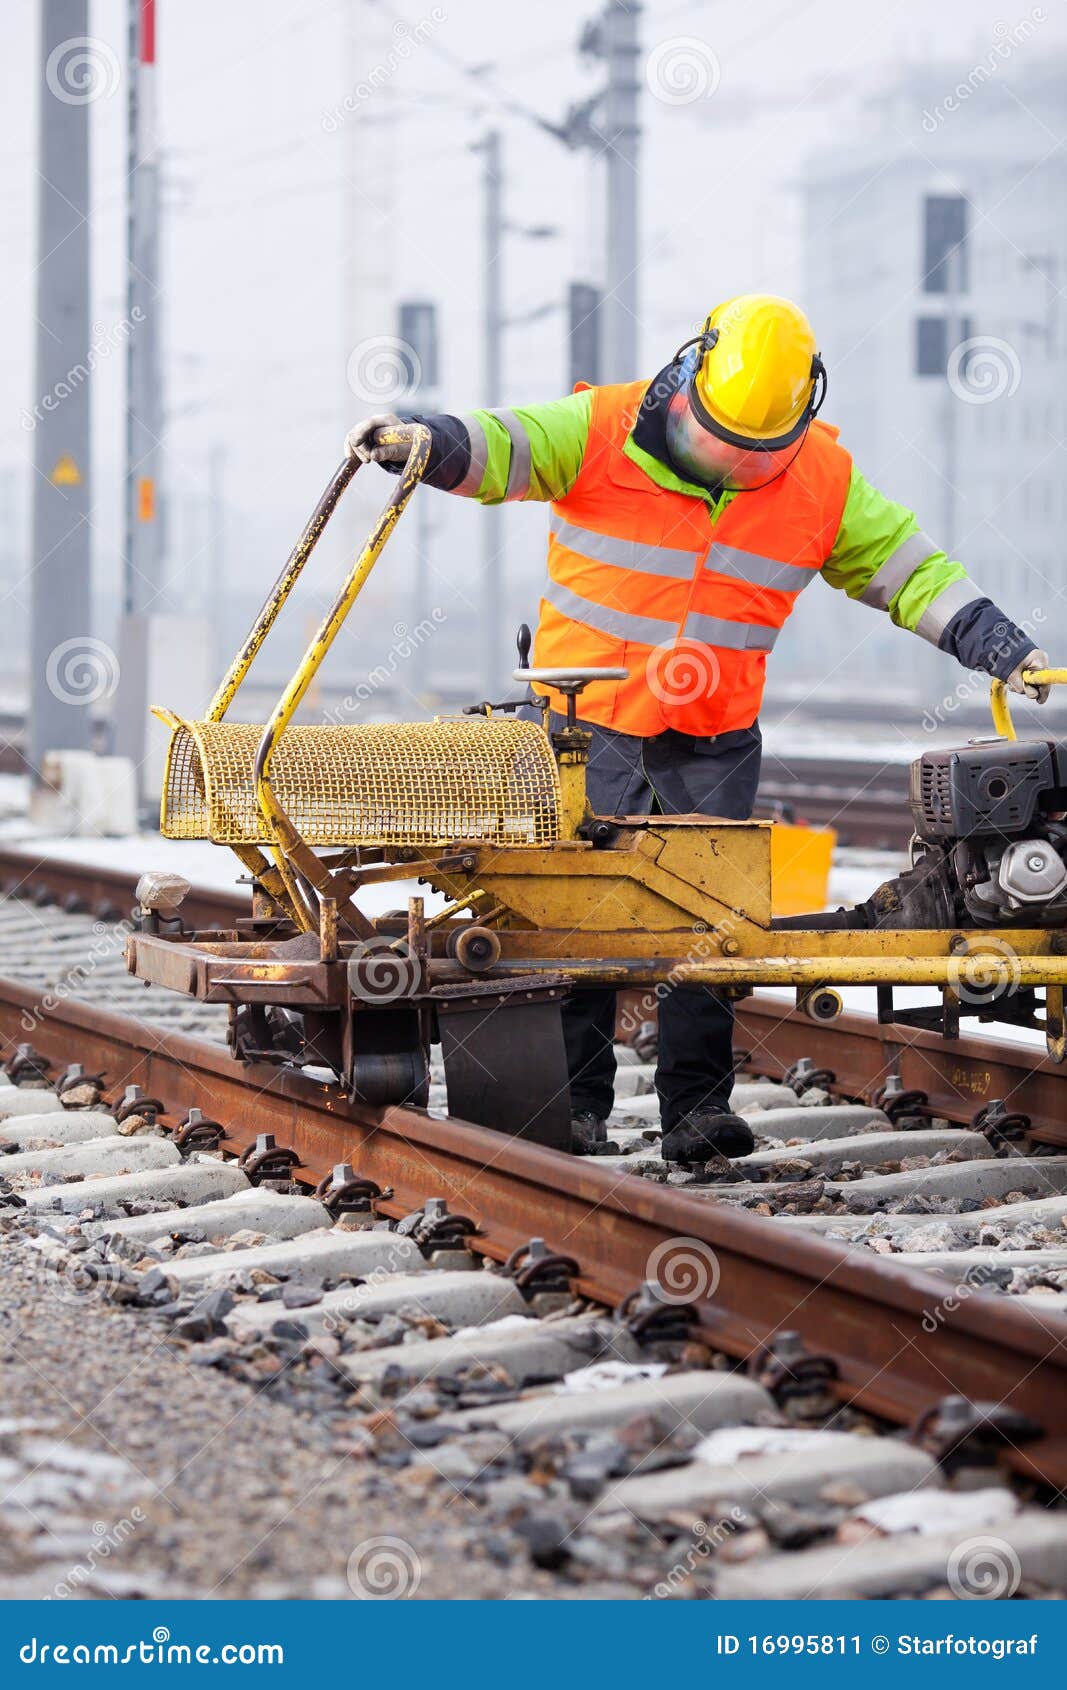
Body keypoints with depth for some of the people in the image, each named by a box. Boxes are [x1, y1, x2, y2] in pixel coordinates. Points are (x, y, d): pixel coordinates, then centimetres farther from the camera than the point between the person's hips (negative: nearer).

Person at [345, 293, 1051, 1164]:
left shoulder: (824, 479, -3)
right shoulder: (600, 432, -11)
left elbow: (905, 566, 5)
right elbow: (501, 448, -17)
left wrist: (997, 642, -1)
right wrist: (427, 439, -38)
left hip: (716, 739, 2)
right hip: (589, 713, -2)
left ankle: (697, 1102, 6)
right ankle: (573, 1101, 8)